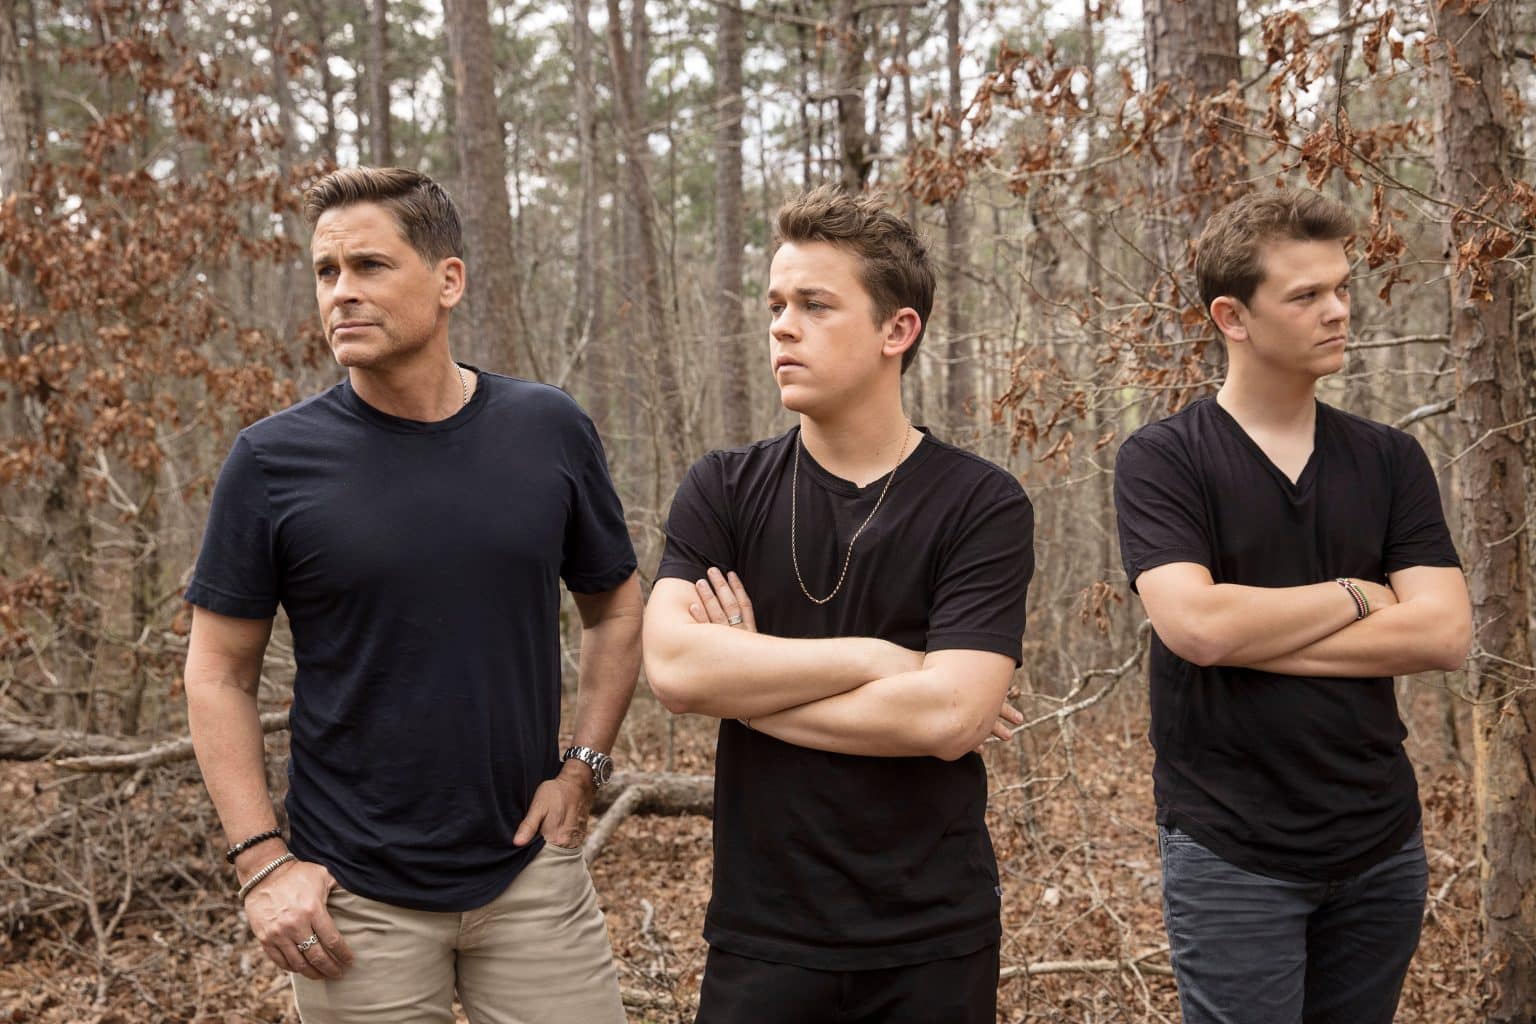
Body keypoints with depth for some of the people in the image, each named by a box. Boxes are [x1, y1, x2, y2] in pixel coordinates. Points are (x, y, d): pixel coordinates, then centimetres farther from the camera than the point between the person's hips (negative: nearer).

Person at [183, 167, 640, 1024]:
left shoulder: (551, 432, -2)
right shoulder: (275, 461, -7)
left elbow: (616, 609, 9)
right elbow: (219, 672, -2)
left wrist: (584, 766, -1)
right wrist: (262, 862, -8)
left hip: (533, 871, 1)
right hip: (354, 896, -1)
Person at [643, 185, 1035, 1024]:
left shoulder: (983, 506, -8)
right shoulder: (722, 491, -1)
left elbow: (948, 715, -19)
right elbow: (670, 667, -16)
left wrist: (743, 683, -12)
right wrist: (877, 657, -17)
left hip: (933, 941, -1)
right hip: (762, 934, 1)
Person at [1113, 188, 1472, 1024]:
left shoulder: (1390, 460, 5)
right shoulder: (1162, 459, -7)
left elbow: (1444, 633, -7)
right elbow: (1194, 625, -22)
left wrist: (1254, 634, -14)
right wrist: (1355, 595, -9)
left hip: (1381, 843, 4)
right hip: (1232, 853, -4)